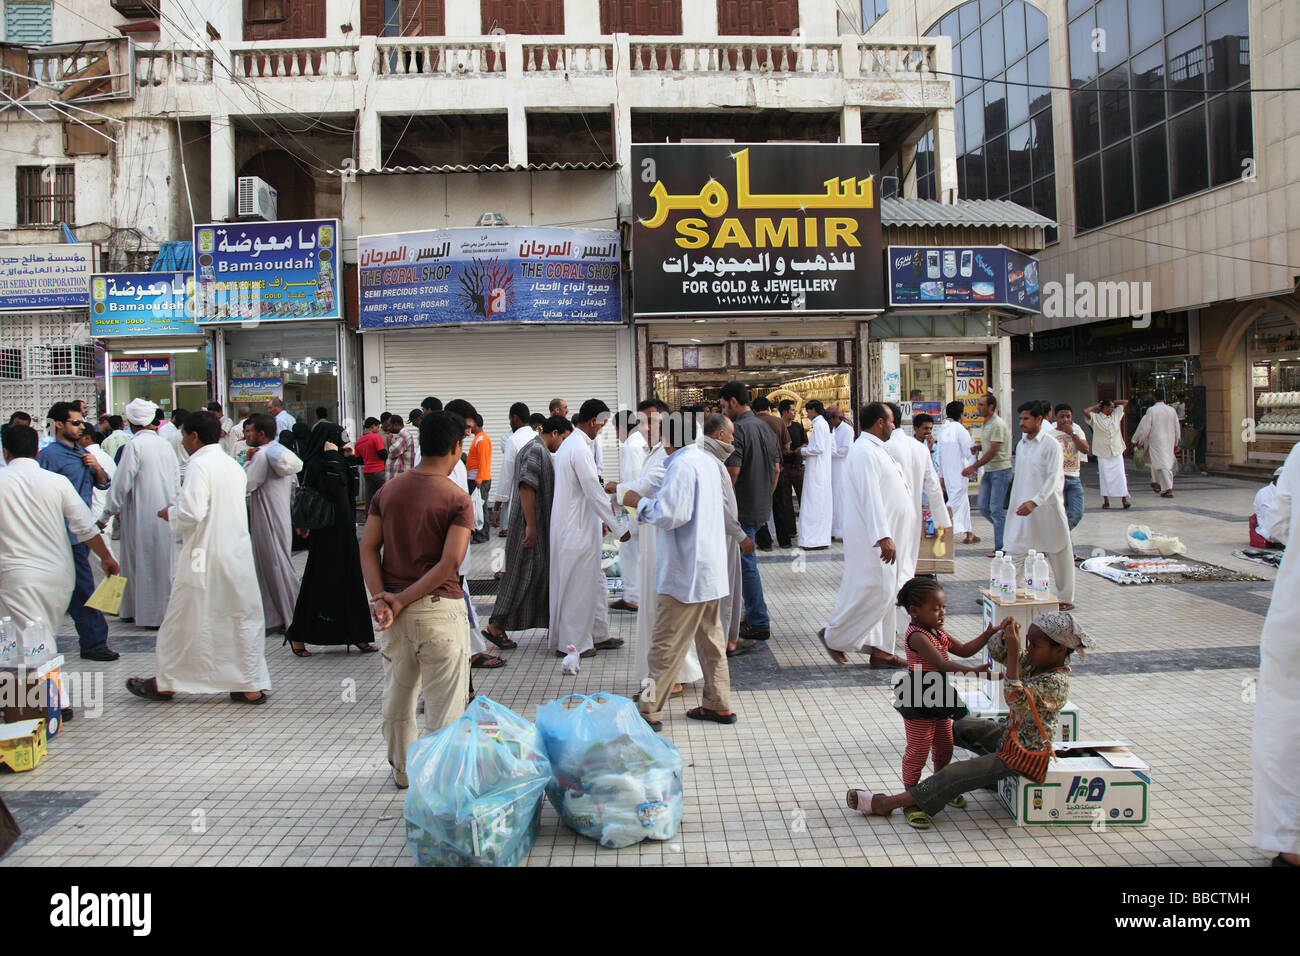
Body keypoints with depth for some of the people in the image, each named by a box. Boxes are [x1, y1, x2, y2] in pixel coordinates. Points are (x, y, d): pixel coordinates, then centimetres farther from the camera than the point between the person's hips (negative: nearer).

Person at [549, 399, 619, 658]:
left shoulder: (569, 444, 14)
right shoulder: (580, 449, -19)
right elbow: (594, 493, -20)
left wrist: (602, 520, 20)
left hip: (578, 525, 10)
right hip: (576, 529, -10)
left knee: (593, 579, 16)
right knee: (577, 585, 0)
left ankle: (598, 635, 25)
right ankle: (571, 643, 9)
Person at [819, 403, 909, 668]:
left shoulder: (876, 450, 18)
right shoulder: (865, 452, -17)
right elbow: (870, 496, -25)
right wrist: (883, 536, -29)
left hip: (885, 536, 11)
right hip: (871, 537, -11)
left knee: (885, 593, 11)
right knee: (874, 591, -9)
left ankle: (880, 650, 16)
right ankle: (833, 635, 5)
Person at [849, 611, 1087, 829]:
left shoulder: (1056, 683, -28)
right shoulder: (1032, 662, -2)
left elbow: (1018, 702, -43)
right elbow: (995, 650, 3)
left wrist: (1013, 654, -46)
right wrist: (1005, 635, -20)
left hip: (1026, 754, -9)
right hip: (1011, 734, 9)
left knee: (956, 775, -13)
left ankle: (886, 804, -9)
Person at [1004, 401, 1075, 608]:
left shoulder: (1051, 445, -10)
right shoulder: (1021, 446, 11)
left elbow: (1054, 477, -17)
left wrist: (1035, 502, -28)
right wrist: (1015, 504, 16)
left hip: (1047, 508, -6)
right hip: (1023, 508, 6)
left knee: (1058, 553, 5)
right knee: (1015, 552, 1)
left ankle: (1065, 597, 18)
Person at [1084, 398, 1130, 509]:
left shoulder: (1116, 414, 12)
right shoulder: (1095, 418, -2)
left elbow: (1125, 401, 19)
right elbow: (1085, 411, -19)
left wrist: (1113, 402, 15)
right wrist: (1096, 406, -3)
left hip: (1117, 451, 3)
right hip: (1103, 453, -3)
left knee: (1120, 475, -4)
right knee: (1105, 477, 0)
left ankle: (1124, 499, -4)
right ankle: (1105, 500, 8)